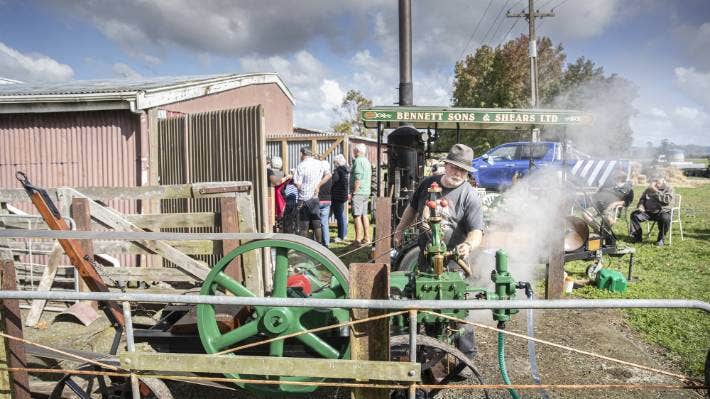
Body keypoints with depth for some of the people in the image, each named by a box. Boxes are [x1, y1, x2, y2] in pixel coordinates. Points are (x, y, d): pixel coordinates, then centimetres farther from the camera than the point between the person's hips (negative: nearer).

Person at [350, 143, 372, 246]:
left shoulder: (358, 160, -11)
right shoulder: (367, 161, 18)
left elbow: (358, 178, -19)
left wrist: (354, 192, -16)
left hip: (359, 192, -10)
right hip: (366, 192, 10)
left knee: (357, 216, -8)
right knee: (364, 215, 13)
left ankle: (358, 240, -10)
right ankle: (367, 238, 17)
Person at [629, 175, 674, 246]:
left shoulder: (668, 189, 2)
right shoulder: (649, 189, 15)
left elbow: (667, 200, -17)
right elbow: (642, 199, 25)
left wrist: (656, 191, -20)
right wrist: (641, 206, 2)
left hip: (662, 212, -4)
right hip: (648, 212, 4)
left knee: (665, 218, -37)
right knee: (634, 215, -17)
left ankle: (660, 239, -18)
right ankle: (637, 237, -8)